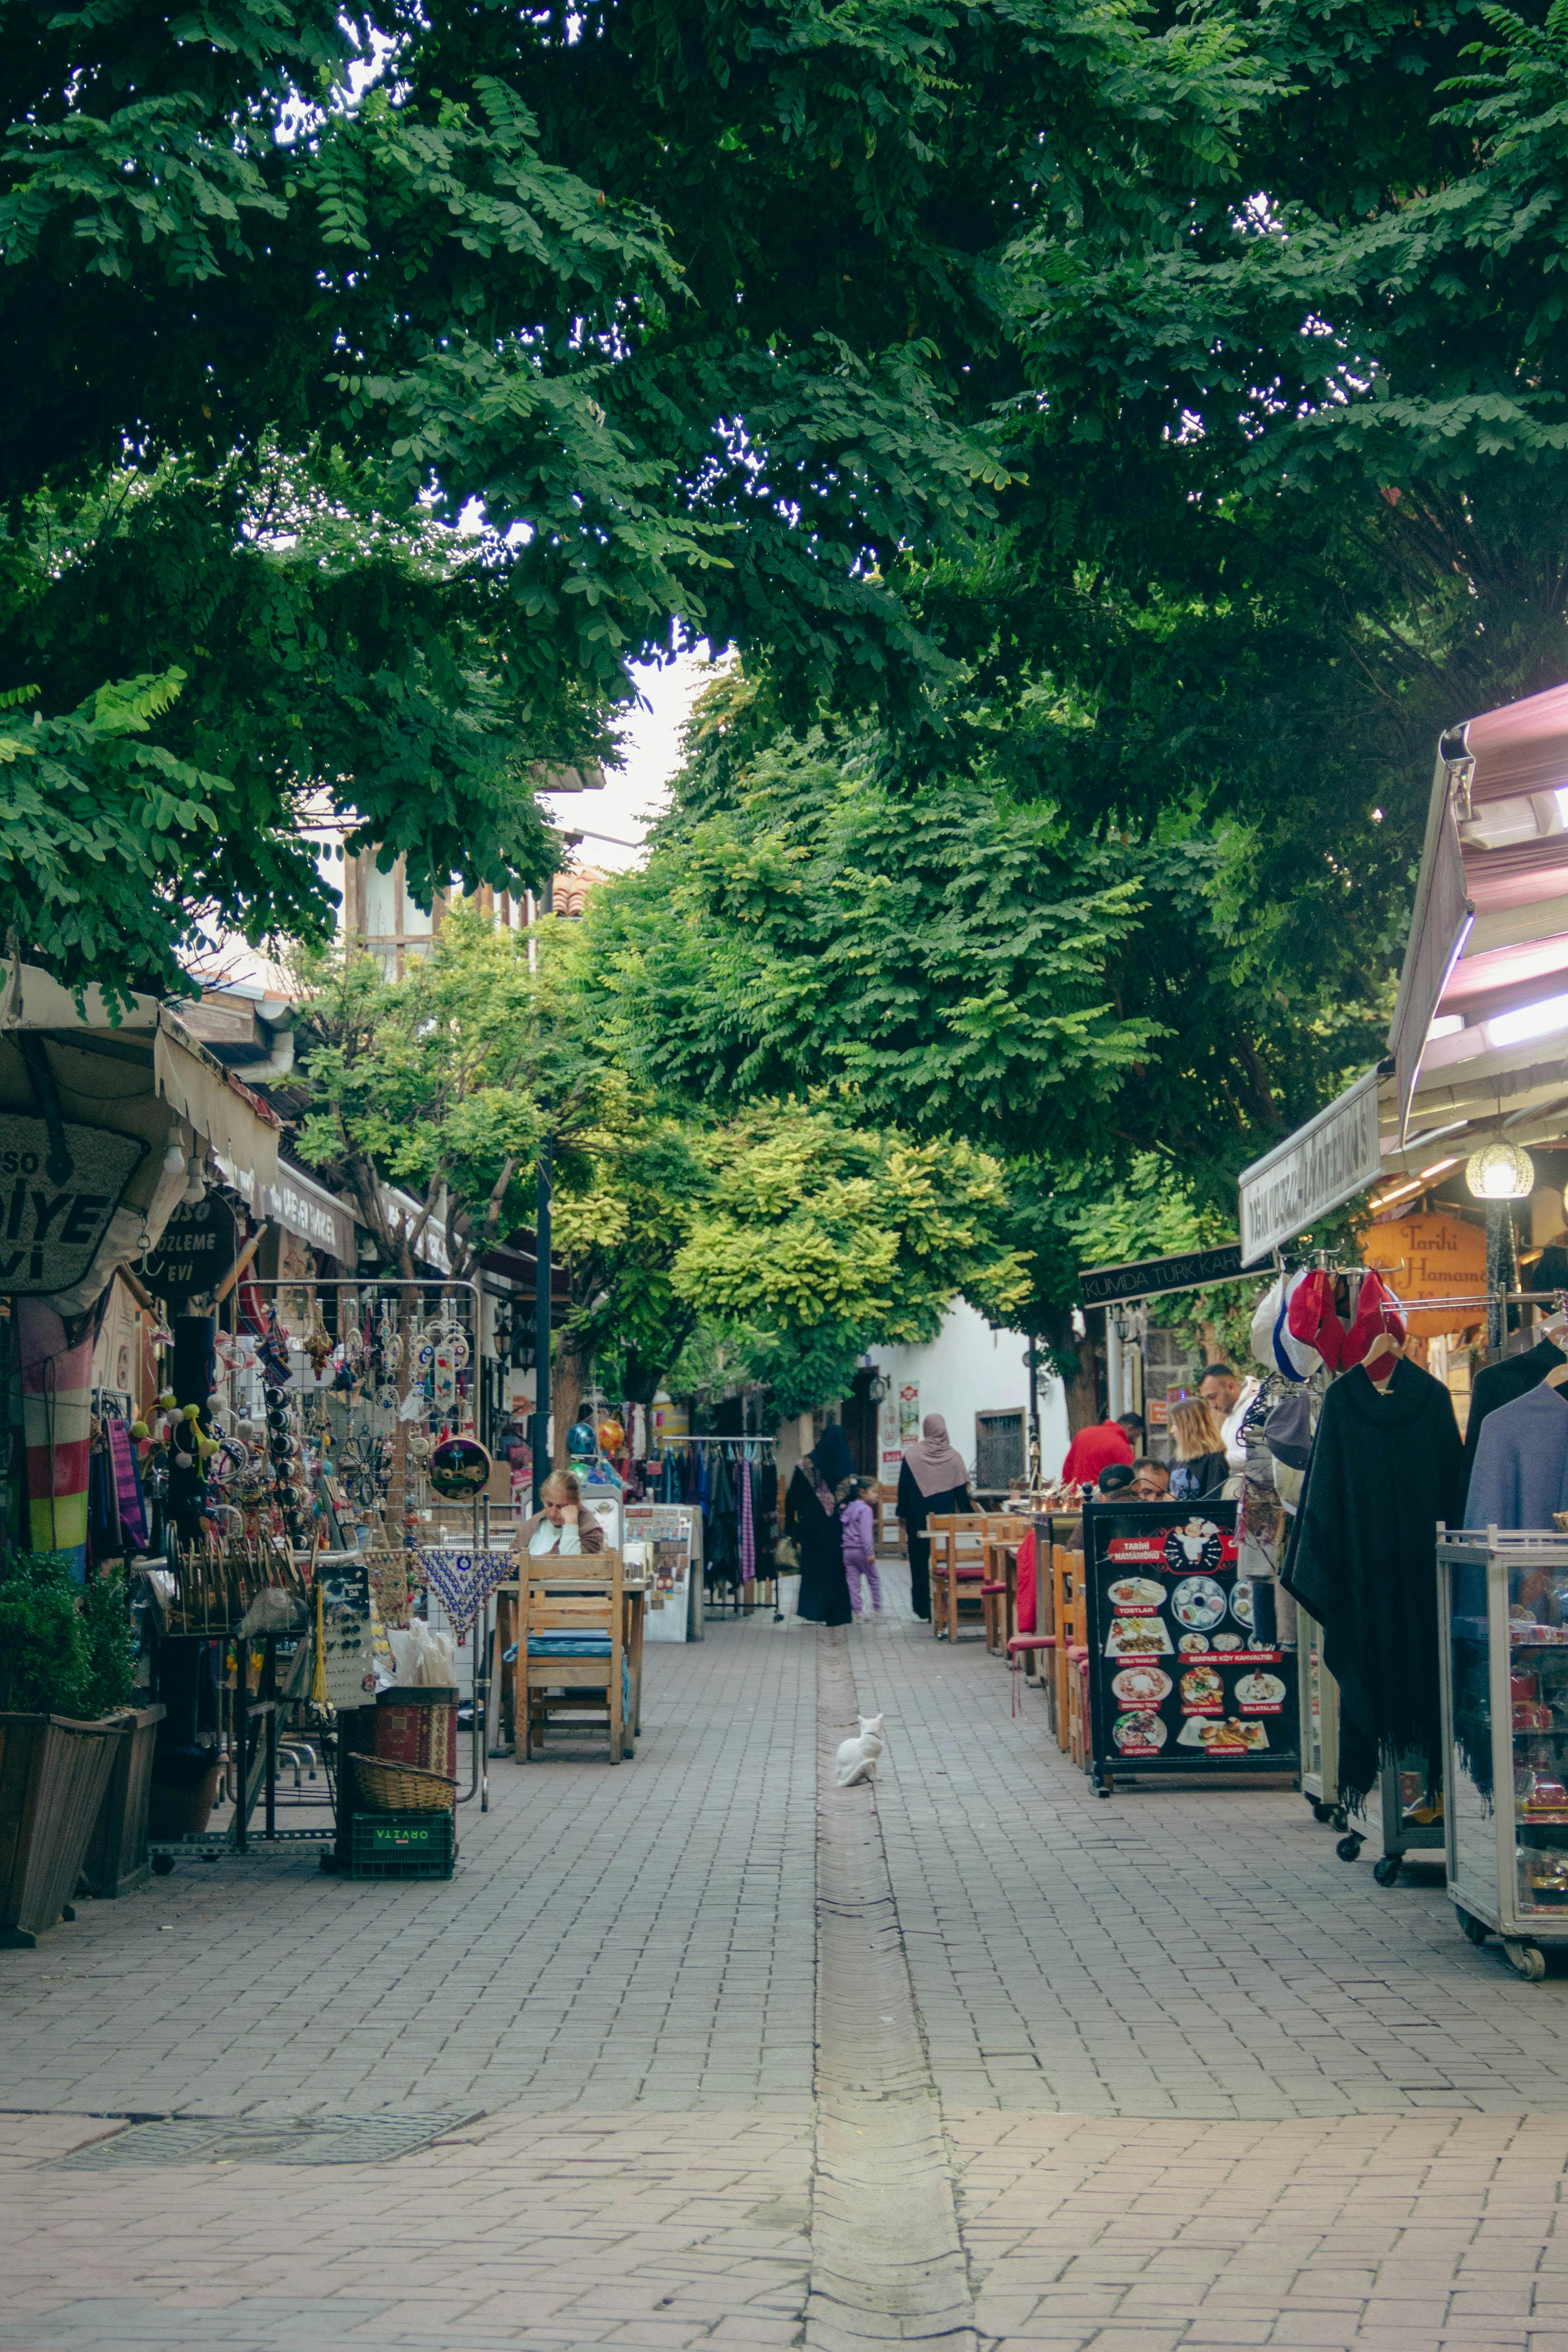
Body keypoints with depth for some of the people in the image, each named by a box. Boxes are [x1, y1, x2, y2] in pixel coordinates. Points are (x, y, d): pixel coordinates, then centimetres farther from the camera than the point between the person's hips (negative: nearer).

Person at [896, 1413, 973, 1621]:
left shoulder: (911, 1455, -6)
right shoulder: (953, 1456, -3)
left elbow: (903, 1488, -2)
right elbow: (962, 1491, 1)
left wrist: (902, 1514, 7)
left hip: (918, 1518, -1)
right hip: (946, 1518, 1)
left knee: (920, 1563, 7)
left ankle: (923, 1610, 8)